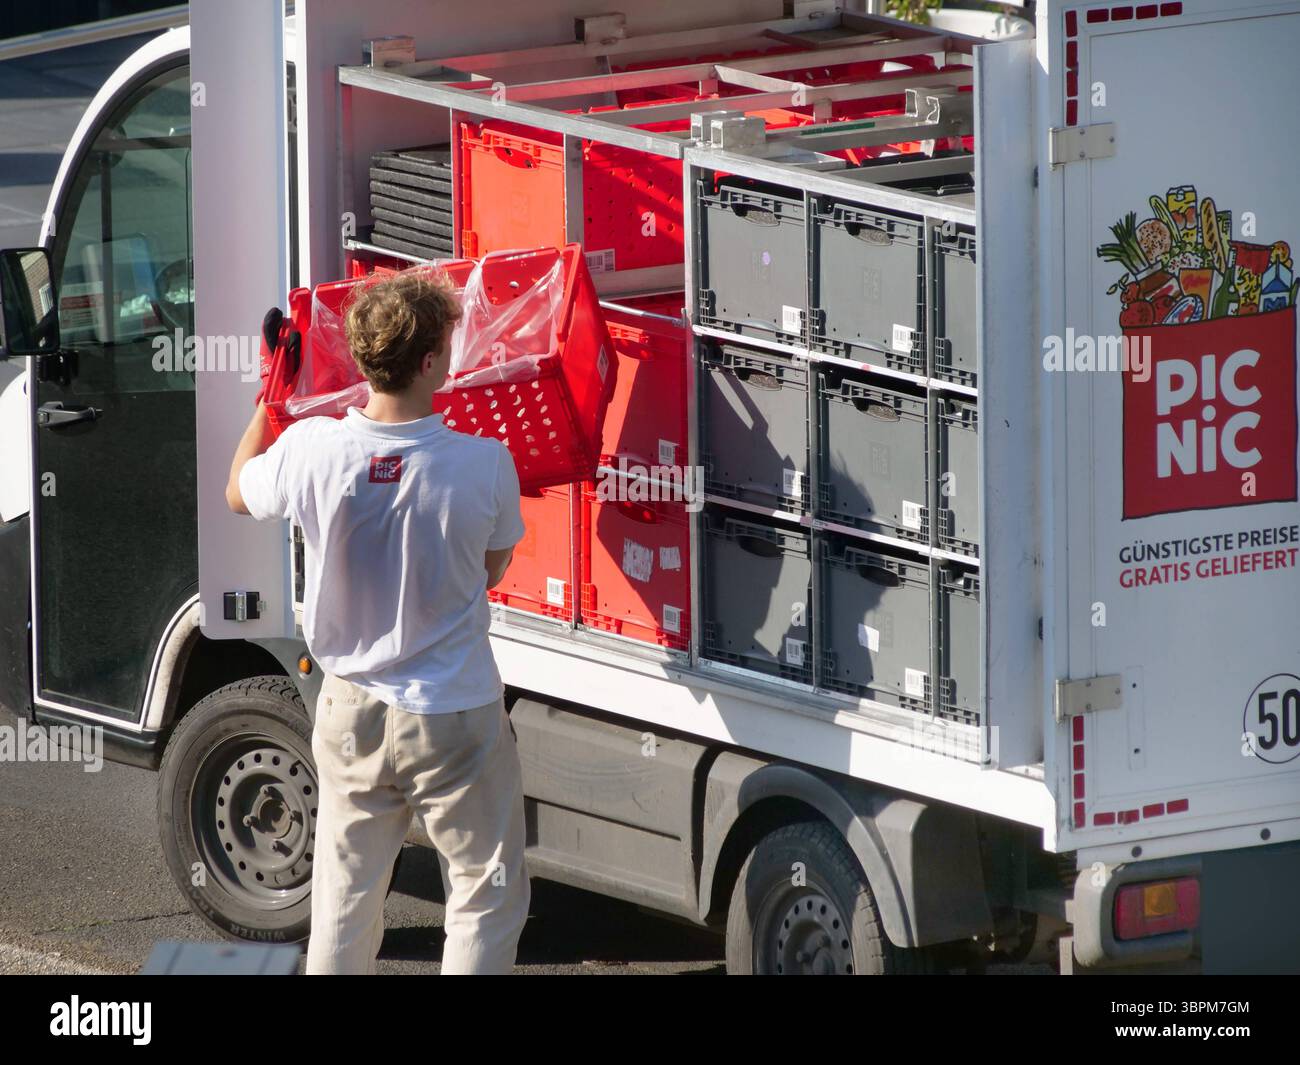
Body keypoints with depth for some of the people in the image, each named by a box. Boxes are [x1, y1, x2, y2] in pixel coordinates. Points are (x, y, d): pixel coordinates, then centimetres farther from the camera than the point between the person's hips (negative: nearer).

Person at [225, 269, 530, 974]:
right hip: (454, 719, -3)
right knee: (486, 899, 11)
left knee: (344, 902, 19)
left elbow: (239, 493, 8)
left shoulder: (310, 450, -16)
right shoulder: (484, 465, -21)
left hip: (352, 711, 3)